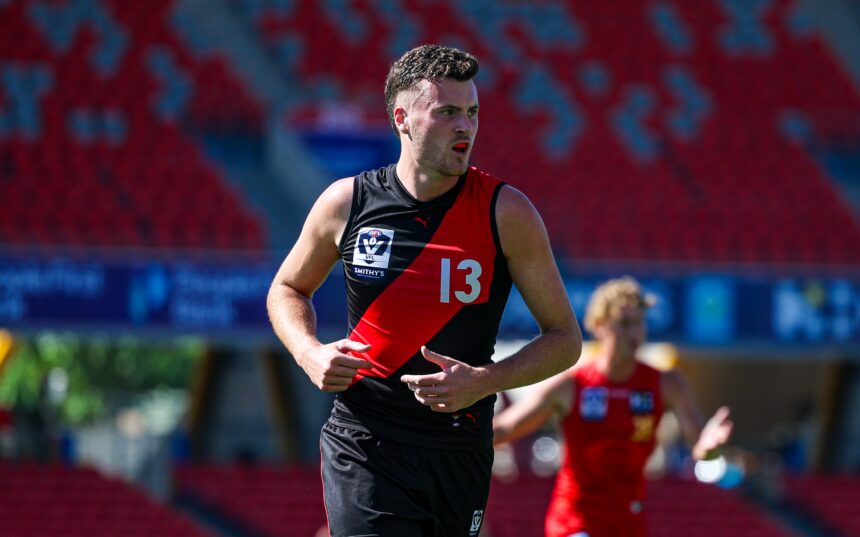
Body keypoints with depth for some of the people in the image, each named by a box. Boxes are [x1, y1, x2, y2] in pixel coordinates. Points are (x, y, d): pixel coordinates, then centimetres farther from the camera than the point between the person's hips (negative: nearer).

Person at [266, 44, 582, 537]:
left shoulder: (506, 213, -4)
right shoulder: (347, 203, -1)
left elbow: (565, 338, 1)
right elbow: (287, 290, 18)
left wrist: (484, 382, -16)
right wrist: (310, 354, -3)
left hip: (459, 454, 1)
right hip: (362, 444, -1)